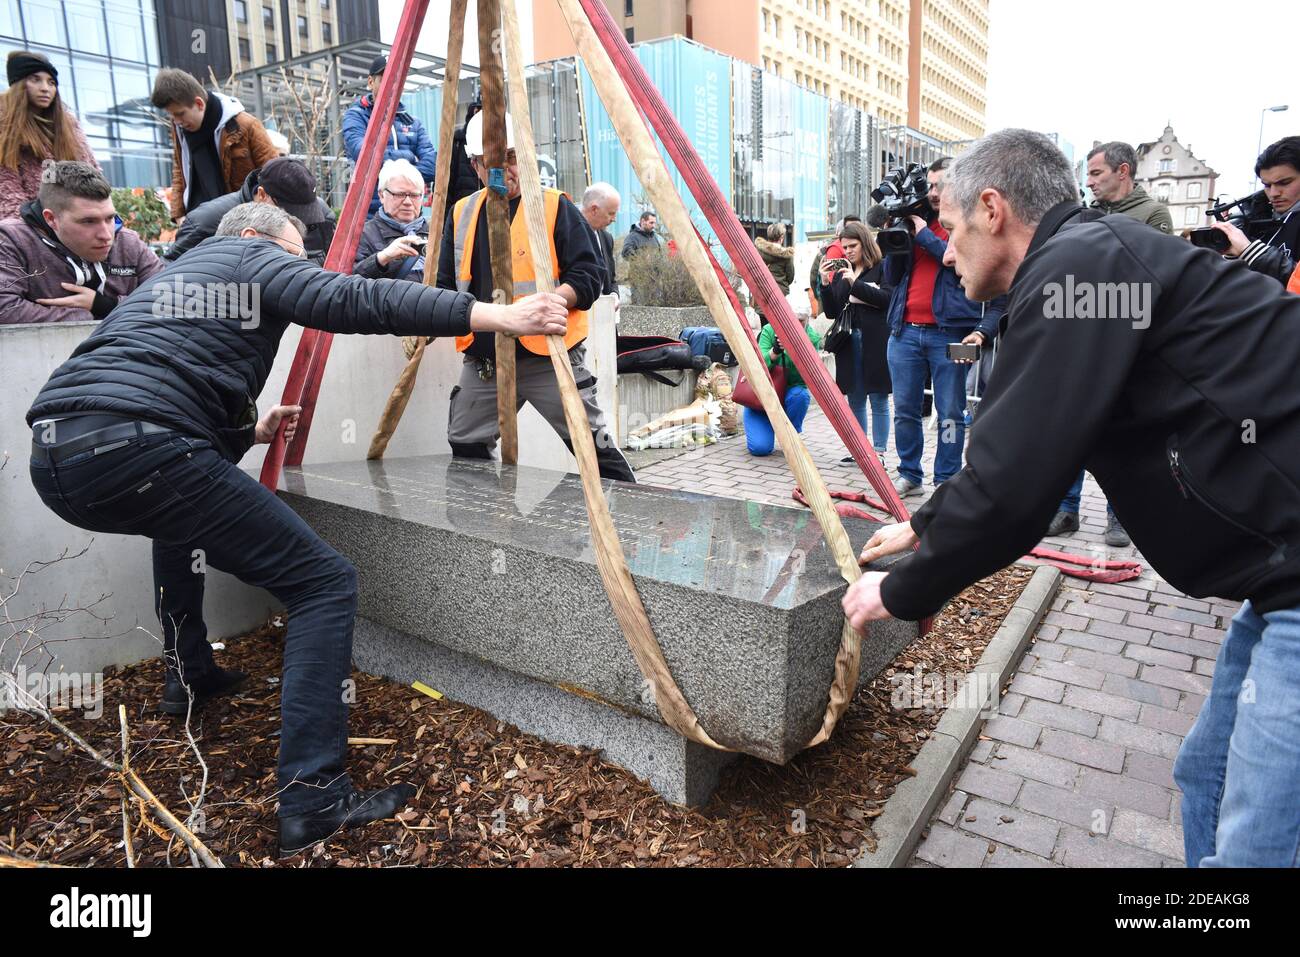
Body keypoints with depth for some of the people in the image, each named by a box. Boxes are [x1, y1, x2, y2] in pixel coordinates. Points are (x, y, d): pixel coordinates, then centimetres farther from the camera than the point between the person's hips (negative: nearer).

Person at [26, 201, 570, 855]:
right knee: (325, 583, -5)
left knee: (180, 511, 41)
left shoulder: (173, 275, 34)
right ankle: (313, 798, -10)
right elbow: (354, 301, -9)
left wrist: (250, 433, 42)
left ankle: (189, 675, 45)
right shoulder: (249, 254, 11)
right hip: (134, 452, -9)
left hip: (52, 457, 10)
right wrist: (500, 316, -14)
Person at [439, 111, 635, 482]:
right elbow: (445, 285, 16)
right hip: (483, 363, 5)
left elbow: (589, 276, -7)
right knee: (465, 451, 11)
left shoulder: (555, 207, -2)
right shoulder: (462, 213, 12)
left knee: (595, 449, -5)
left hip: (550, 358, -5)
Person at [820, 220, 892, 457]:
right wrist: (825, 285, -4)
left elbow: (886, 298, -14)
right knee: (855, 400, 9)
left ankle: (878, 451, 6)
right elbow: (831, 312, 10)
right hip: (849, 340, 5)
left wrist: (855, 282, -18)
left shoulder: (882, 268, 1)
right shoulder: (840, 273, 14)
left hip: (876, 341, -5)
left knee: (879, 399, 1)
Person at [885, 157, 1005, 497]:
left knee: (950, 413, 2)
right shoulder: (915, 219, 16)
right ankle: (909, 475, 19)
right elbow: (892, 276, 15)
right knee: (905, 410, 8)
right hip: (905, 330, 4)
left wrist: (925, 234, -10)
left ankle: (945, 481, 10)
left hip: (949, 333, -4)